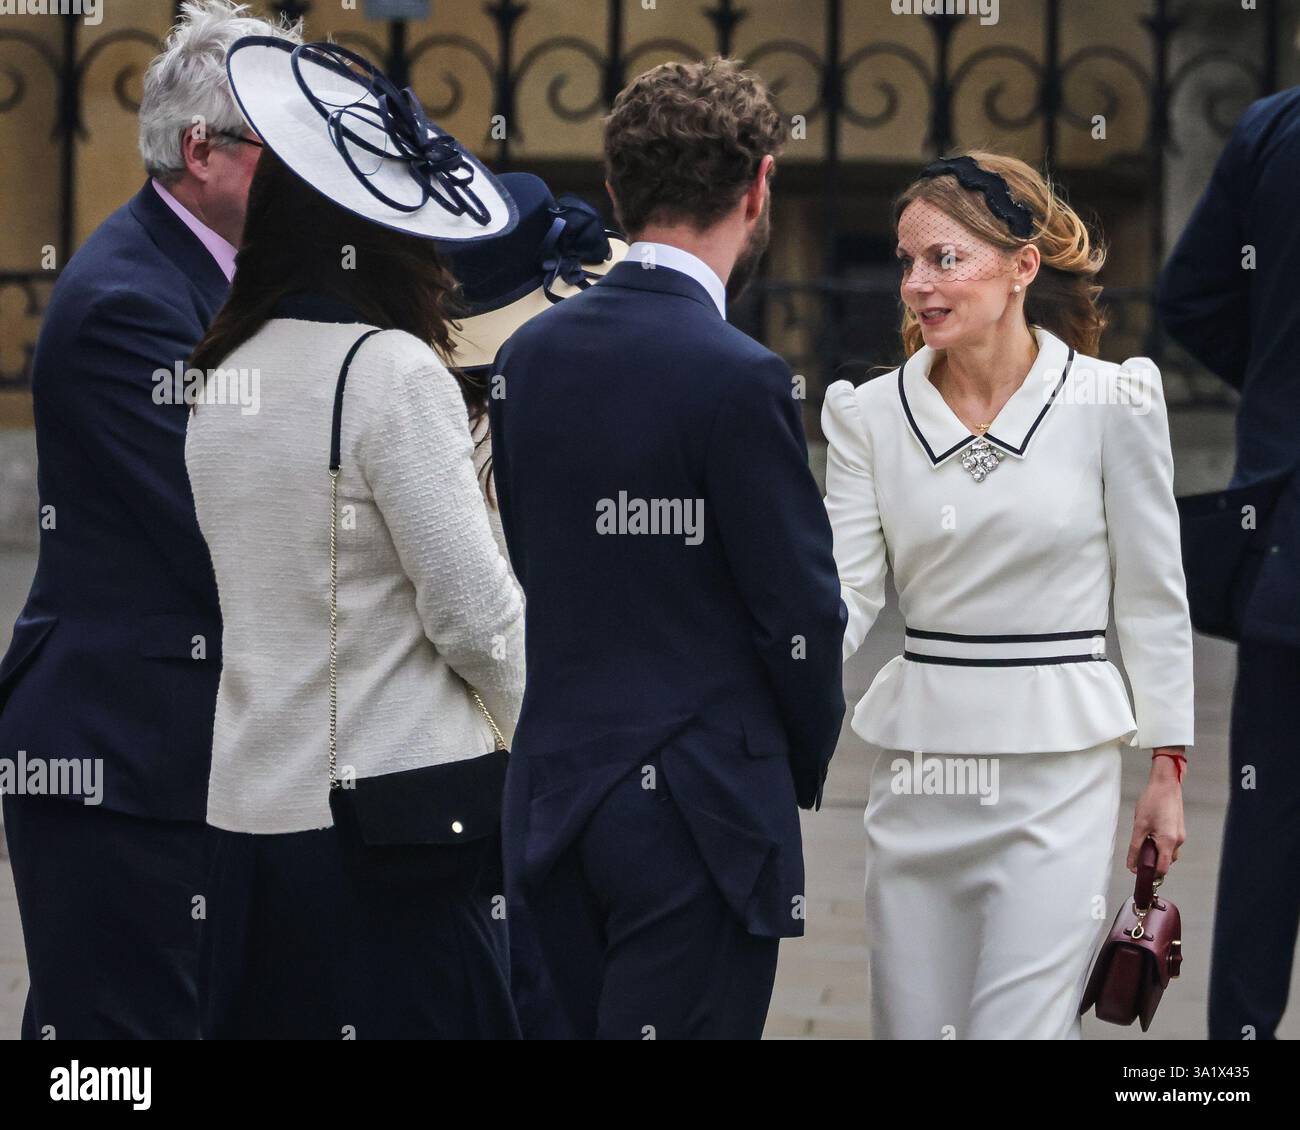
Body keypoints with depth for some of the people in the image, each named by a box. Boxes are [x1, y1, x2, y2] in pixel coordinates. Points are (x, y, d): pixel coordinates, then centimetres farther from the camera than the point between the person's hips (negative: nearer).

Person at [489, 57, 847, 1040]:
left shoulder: (529, 356, 6)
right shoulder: (738, 379, -15)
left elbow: (536, 569, 11)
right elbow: (800, 613, -10)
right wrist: (805, 766, 7)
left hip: (557, 800, 7)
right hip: (696, 809, -7)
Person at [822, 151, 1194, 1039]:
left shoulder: (1111, 401, -5)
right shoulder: (871, 415, 3)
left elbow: (1153, 597, 1)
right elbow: (847, 590, -2)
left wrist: (1169, 766, 2)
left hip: (1055, 773, -4)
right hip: (919, 765, 4)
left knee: (1016, 1028, -12)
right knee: (911, 1028, 8)